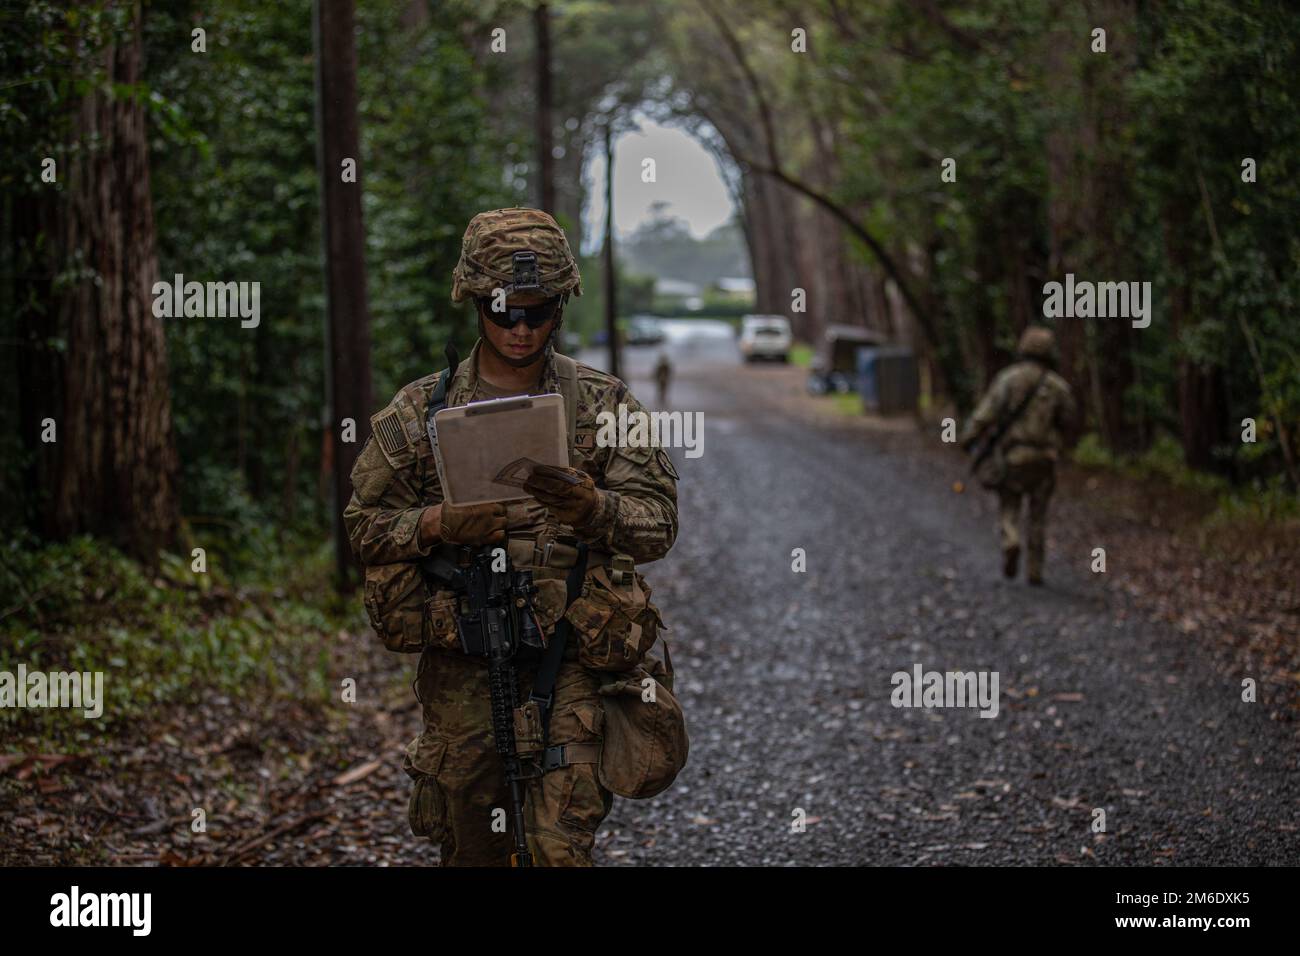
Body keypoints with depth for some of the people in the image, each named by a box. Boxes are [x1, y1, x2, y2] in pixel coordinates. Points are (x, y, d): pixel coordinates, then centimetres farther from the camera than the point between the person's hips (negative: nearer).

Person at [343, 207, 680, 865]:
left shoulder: (603, 405, 4)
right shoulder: (418, 413, 6)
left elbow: (658, 525, -1)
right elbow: (364, 526, 7)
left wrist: (591, 506, -23)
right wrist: (438, 524, -14)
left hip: (572, 655, -1)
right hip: (461, 661, 2)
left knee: (560, 844, -13)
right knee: (470, 846, 8)